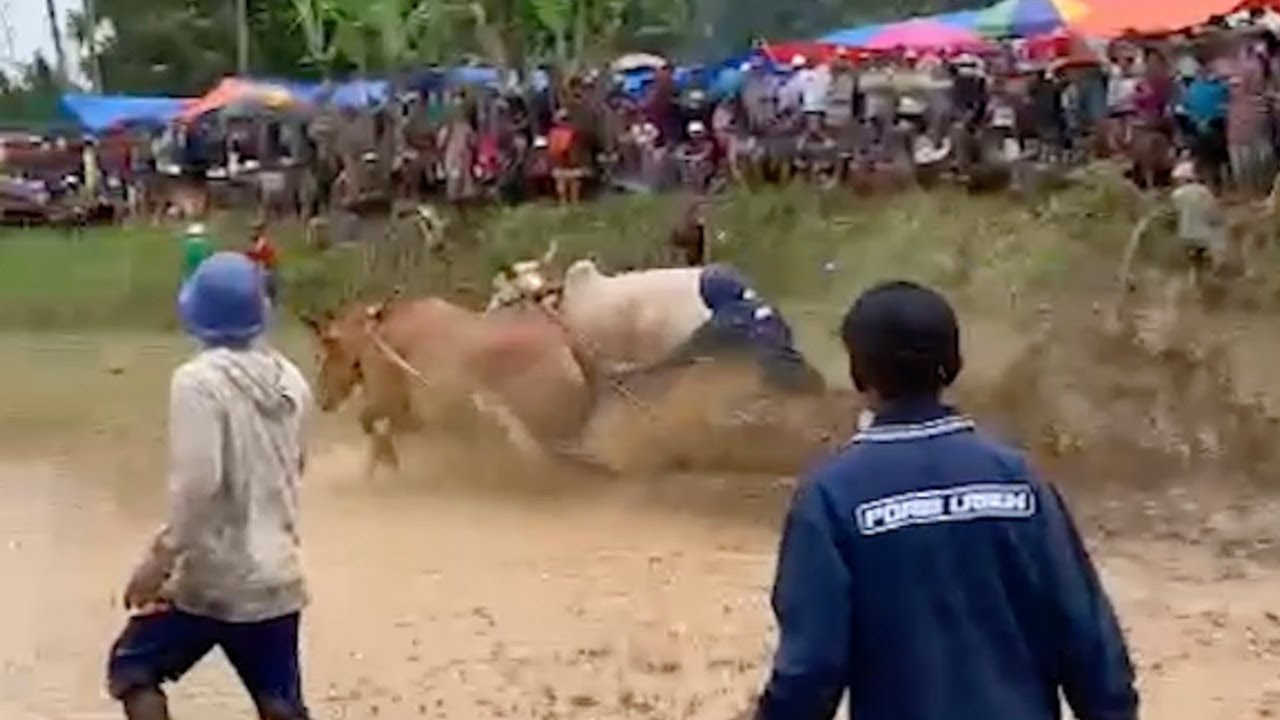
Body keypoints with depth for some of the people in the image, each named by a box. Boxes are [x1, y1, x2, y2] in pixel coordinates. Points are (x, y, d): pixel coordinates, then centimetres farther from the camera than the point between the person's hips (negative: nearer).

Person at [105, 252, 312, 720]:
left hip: (215, 576, -5)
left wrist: (162, 556, -15)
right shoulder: (288, 379, 5)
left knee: (132, 669, 15)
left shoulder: (199, 380, -14)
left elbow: (198, 481, -22)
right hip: (277, 575, 6)